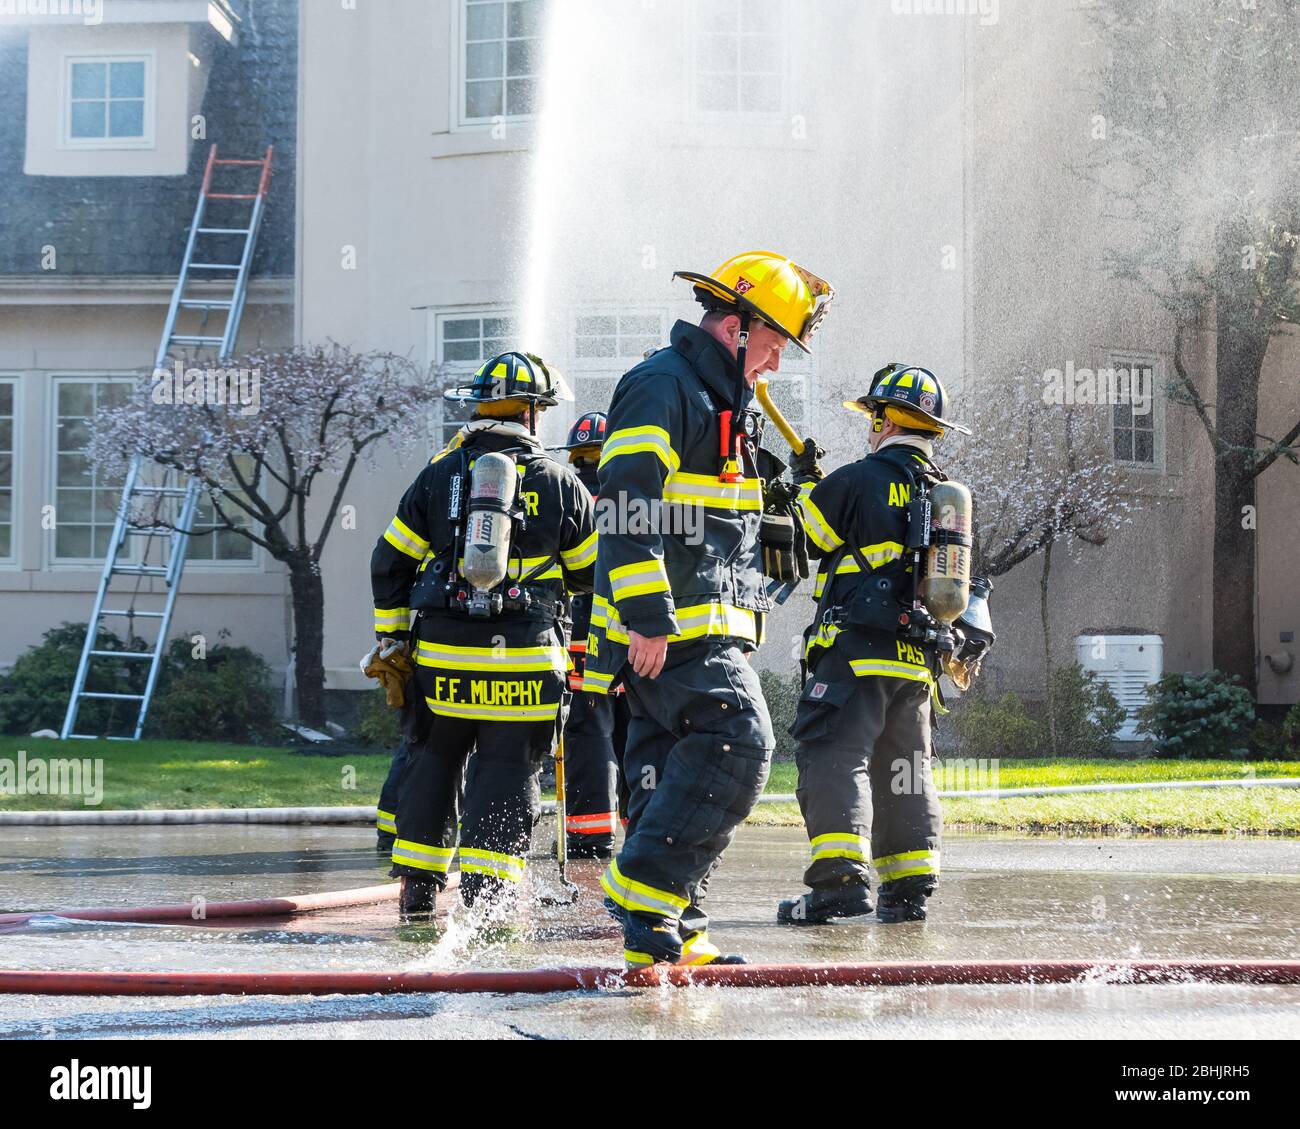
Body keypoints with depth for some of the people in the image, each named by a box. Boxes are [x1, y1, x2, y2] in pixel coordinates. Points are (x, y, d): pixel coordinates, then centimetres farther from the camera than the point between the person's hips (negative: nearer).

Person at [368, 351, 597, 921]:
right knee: (506, 775, 2)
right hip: (524, 660, -2)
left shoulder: (439, 473, 6)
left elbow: (391, 563, 8)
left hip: (443, 658, 2)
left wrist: (393, 638, 17)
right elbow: (589, 572, 12)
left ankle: (416, 892, 18)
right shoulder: (559, 482, 2)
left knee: (432, 763, 15)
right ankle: (485, 897, -7)